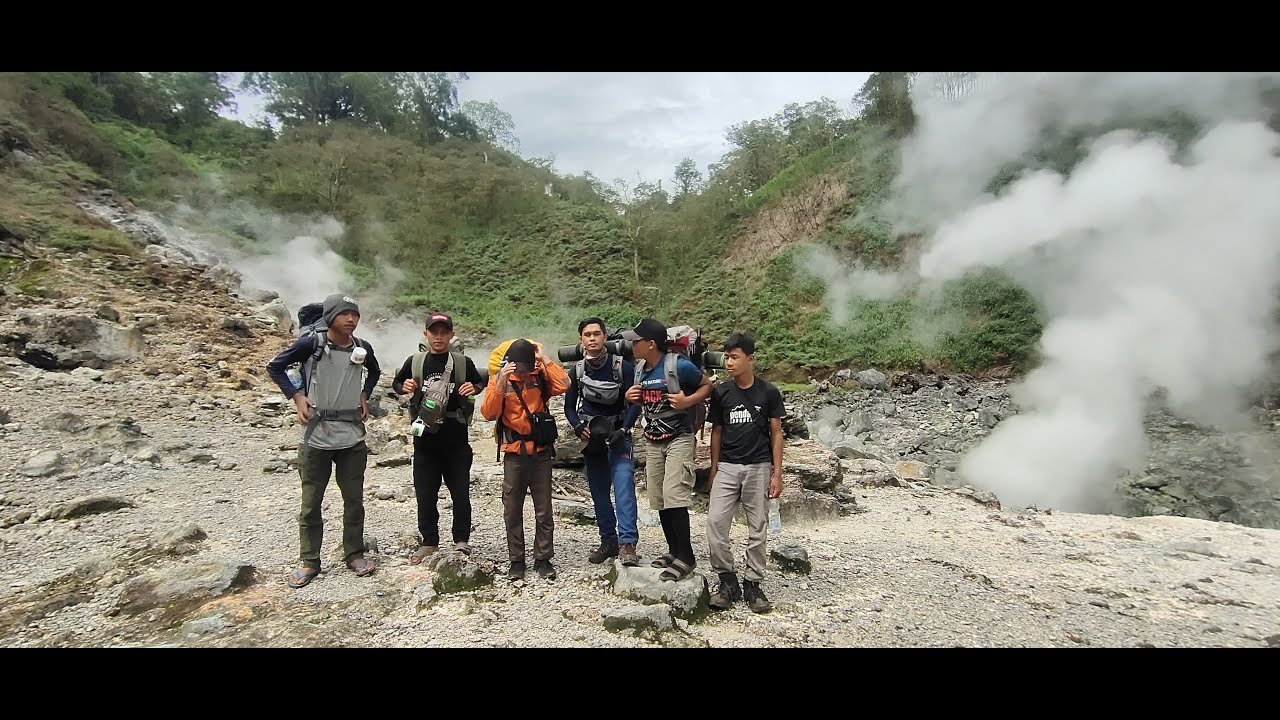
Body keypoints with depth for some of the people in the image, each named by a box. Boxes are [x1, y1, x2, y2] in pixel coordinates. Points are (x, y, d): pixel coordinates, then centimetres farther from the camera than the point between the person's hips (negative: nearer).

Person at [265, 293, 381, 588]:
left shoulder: (362, 348, 1)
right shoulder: (311, 343, -9)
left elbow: (374, 372, 23)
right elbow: (275, 366, 3)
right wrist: (297, 396, -7)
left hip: (353, 439, 3)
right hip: (316, 439, -2)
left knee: (354, 499, 10)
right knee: (311, 502, 8)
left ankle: (354, 553, 26)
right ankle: (308, 561, 23)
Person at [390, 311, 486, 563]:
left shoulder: (463, 362, 0)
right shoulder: (414, 361, 3)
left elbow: (481, 383, 12)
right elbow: (396, 384, 15)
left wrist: (474, 388, -10)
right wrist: (404, 387, -7)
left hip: (456, 439, -1)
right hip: (425, 438, 1)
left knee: (460, 492, 5)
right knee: (425, 494, 9)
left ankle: (461, 541, 21)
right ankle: (428, 542, 24)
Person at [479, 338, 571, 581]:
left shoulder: (541, 377, 1)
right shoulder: (500, 380, 0)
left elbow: (563, 385, -19)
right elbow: (488, 413, -14)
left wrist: (545, 360, -15)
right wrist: (501, 384, -23)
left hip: (541, 453, 0)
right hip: (514, 454, 0)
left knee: (544, 511, 6)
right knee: (513, 511, 8)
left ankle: (543, 559, 18)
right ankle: (516, 560, 21)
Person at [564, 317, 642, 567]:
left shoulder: (622, 366, -9)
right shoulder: (576, 371, 2)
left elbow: (635, 402, -5)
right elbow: (569, 407, 9)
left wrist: (623, 430, -16)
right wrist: (579, 428, -8)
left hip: (617, 435, -4)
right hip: (591, 438, 4)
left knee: (623, 483, -19)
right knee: (599, 492, 9)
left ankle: (627, 543, -22)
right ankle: (609, 542, 21)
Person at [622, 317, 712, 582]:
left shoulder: (679, 365, -16)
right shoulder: (640, 368, 6)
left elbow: (708, 385, -4)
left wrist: (688, 400, -21)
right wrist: (631, 397, -1)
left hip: (678, 439, -7)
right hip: (652, 441, 7)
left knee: (674, 498, -13)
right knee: (659, 500, 10)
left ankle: (686, 557, -2)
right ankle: (674, 550, 23)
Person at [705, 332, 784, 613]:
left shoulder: (768, 392, -3)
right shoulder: (721, 392, 1)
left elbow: (776, 433, 1)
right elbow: (716, 432, 8)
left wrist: (777, 474, -3)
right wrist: (713, 471, 7)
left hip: (758, 467, -1)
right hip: (727, 467, 2)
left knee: (757, 529, 5)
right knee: (715, 522, -8)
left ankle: (752, 584, 19)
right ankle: (728, 581, 6)